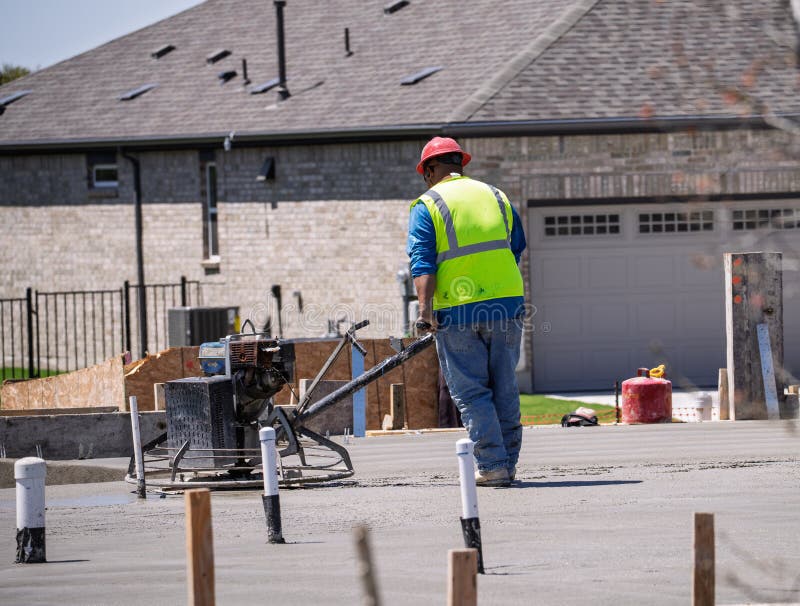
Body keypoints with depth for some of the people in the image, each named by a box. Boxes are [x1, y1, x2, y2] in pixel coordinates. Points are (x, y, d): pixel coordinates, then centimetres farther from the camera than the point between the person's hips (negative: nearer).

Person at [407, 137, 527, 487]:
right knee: (505, 390, 12)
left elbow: (423, 264, -13)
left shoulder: (427, 206, -1)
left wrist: (425, 309, -20)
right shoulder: (497, 197, 13)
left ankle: (492, 467, -5)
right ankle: (508, 464, 14)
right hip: (506, 306, 4)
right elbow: (516, 251, 20)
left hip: (458, 313, -4)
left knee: (471, 393, 1)